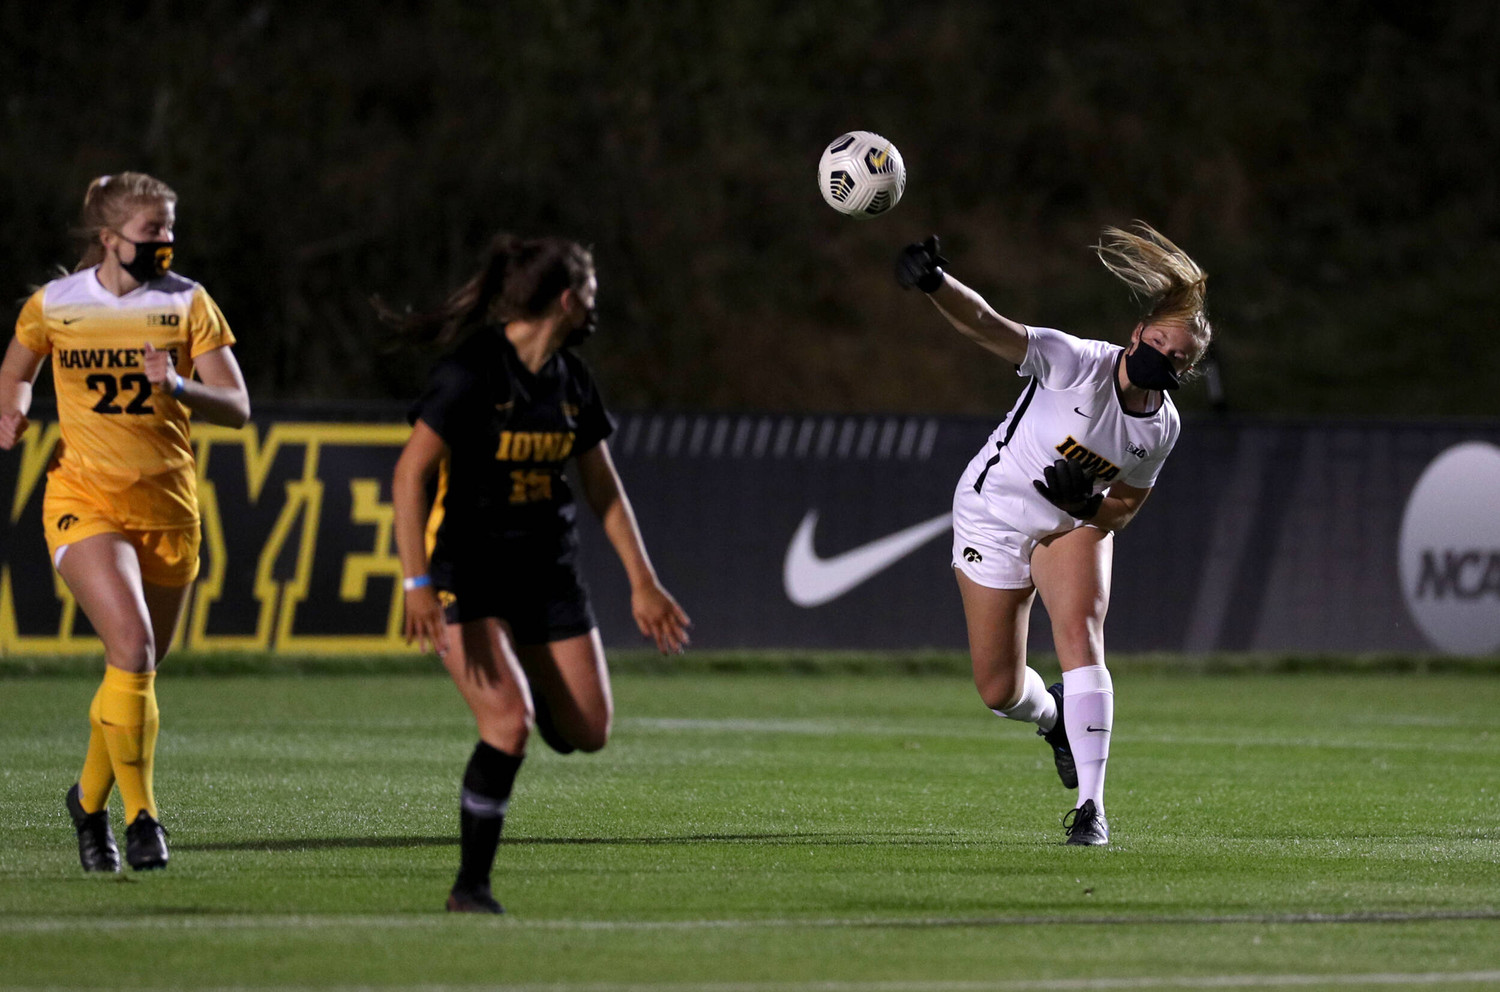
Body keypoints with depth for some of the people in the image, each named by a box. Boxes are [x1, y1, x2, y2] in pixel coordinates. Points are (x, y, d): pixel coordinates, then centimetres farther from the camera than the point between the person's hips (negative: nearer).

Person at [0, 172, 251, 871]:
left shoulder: (187, 303, 0)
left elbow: (237, 408, -3)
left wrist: (180, 388, -22)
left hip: (168, 511, 2)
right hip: (83, 501, -2)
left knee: (137, 673, 9)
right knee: (133, 651, -22)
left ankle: (89, 799, 33)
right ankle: (141, 816, -13)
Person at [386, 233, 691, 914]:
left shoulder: (569, 378, 7)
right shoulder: (471, 372, -16)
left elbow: (604, 488, 16)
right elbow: (409, 473, -20)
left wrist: (643, 583, 12)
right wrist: (417, 584, -27)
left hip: (547, 570, 7)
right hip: (469, 571, -7)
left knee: (588, 731, 1)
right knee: (510, 724, -22)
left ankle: (520, 682, 36)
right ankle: (470, 888, -9)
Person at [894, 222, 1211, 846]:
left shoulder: (1162, 427, -13)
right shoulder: (1076, 362, -27)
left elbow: (1123, 509, 0)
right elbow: (985, 325, -39)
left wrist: (1090, 505, -24)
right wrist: (934, 283, -59)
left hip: (1075, 523, 2)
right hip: (991, 513, -2)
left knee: (1081, 639, -25)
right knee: (999, 691, 2)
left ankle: (1091, 807, -22)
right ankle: (1055, 718, 42)